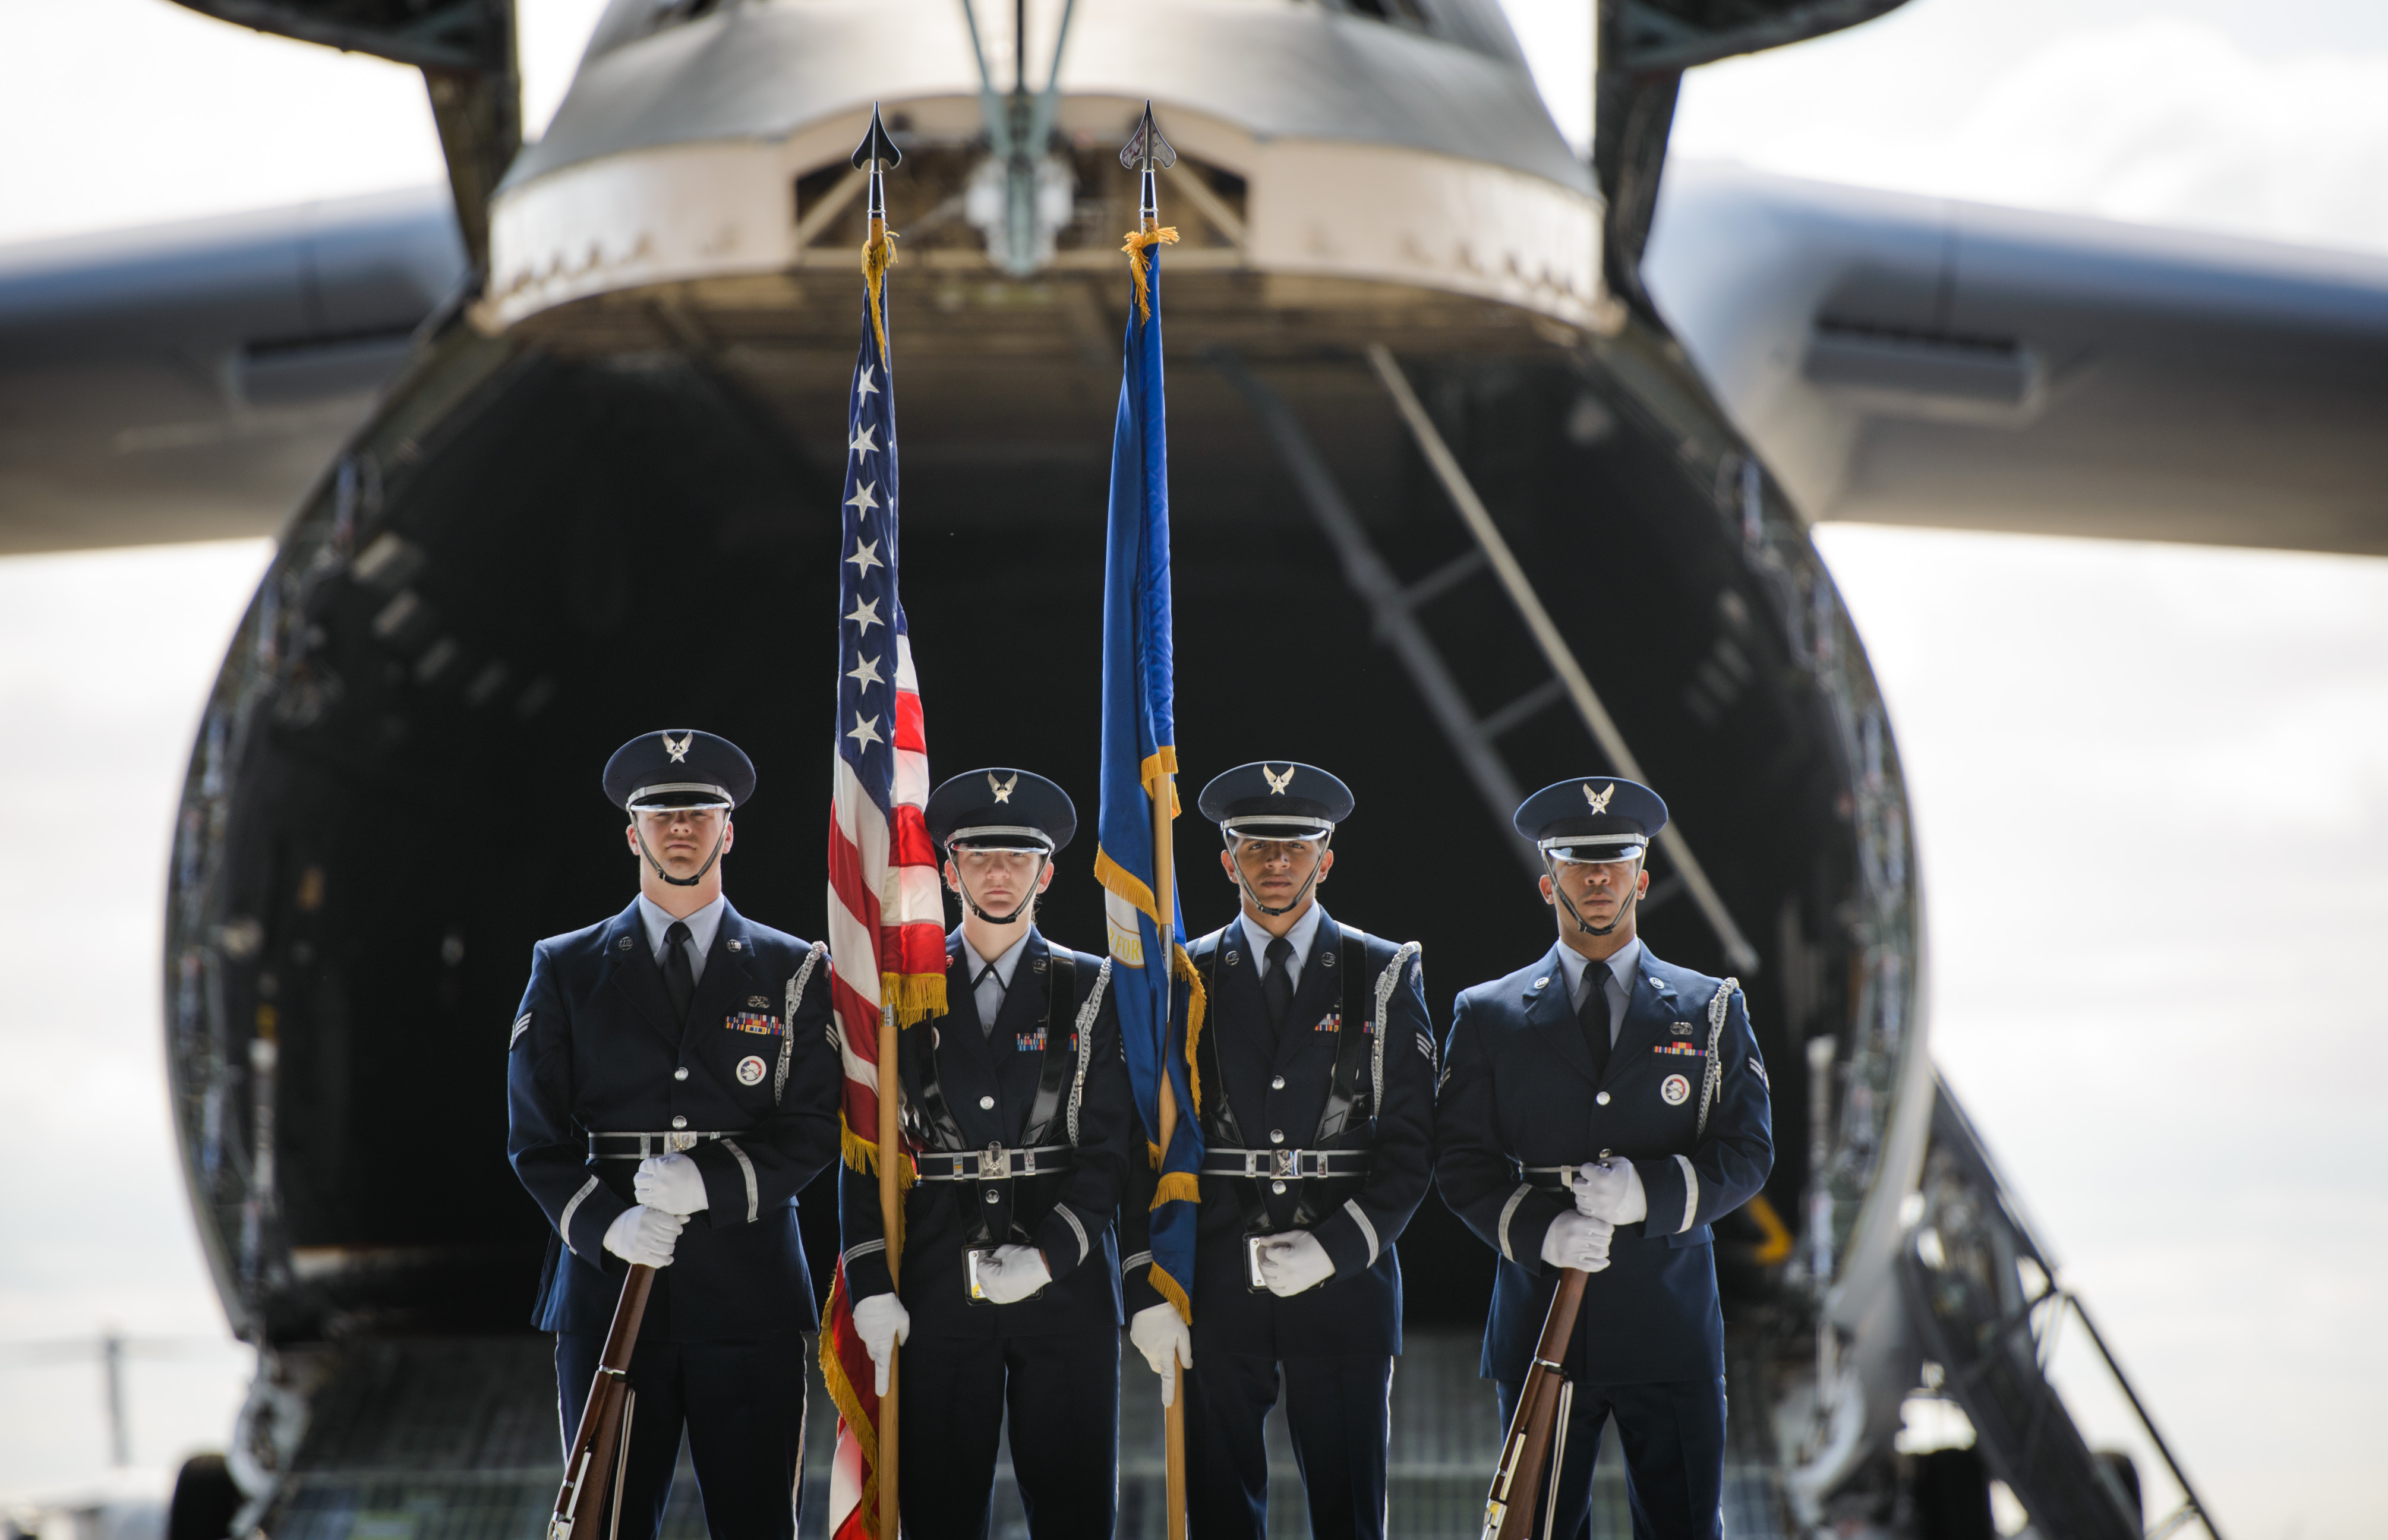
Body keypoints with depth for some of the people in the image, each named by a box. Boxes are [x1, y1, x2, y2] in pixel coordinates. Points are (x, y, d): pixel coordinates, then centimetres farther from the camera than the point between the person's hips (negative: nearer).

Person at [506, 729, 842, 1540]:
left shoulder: (793, 972, 9)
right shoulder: (567, 972, 10)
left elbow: (814, 1129, 2)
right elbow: (536, 1136, 5)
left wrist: (712, 1182, -15)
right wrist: (605, 1225, -12)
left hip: (751, 1294, 0)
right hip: (609, 1288, 0)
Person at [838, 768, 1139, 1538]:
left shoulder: (1092, 991, 7)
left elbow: (1109, 1145, 1)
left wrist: (1047, 1258, -12)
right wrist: (871, 1289, -4)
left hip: (1065, 1280, -1)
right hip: (938, 1286, 1)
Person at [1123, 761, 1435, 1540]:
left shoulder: (1384, 979, 6)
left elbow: (1412, 1146, 1)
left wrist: (1335, 1249, -11)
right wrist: (1149, 1292, -3)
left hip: (1343, 1281, -1)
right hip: (1214, 1291, 1)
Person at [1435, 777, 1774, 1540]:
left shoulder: (1710, 1010, 10)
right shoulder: (1488, 1017, 9)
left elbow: (1749, 1152, 4)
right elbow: (1462, 1163, 4)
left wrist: (1650, 1192, -14)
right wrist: (1539, 1230, -14)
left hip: (1671, 1327, 0)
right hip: (1539, 1325, 0)